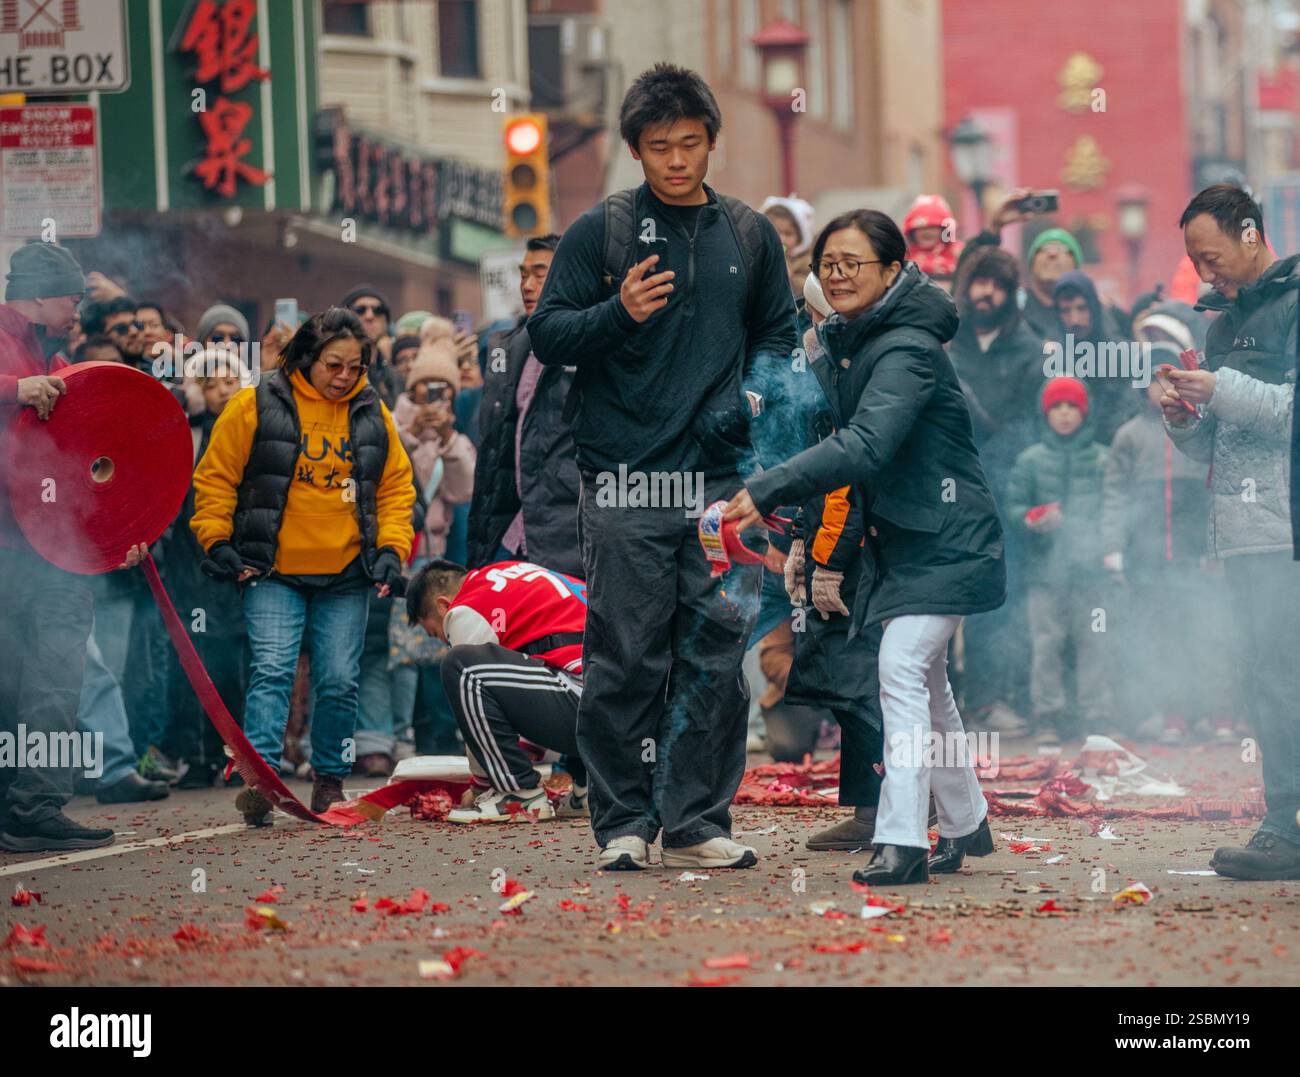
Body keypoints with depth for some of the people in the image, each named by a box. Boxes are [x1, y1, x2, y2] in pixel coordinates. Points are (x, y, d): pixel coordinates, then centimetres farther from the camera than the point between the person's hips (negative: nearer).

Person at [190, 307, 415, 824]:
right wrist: (216, 541, -6)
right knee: (273, 670, -16)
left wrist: (392, 548, 4)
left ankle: (330, 782, 17)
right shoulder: (256, 406, -3)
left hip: (346, 577, 3)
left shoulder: (372, 413, 8)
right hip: (272, 574, -3)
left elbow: (396, 485, 15)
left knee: (339, 682, 4)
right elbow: (215, 477, 2)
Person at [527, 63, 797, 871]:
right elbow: (548, 334, 1)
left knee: (717, 654, 2)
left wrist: (752, 394, 2)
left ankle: (697, 821, 7)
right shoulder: (602, 232, 3)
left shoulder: (749, 236, 13)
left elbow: (779, 331, 21)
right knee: (627, 659, -3)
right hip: (625, 479, -3)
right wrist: (618, 313, -17)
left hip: (722, 478, 3)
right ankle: (624, 823, 5)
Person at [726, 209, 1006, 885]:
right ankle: (965, 824, 33)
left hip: (943, 542, -10)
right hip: (903, 538, 10)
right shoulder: (853, 342, 9)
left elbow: (864, 446, -34)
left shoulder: (907, 350, -21)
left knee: (901, 670, -20)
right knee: (928, 684, 18)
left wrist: (767, 491, -39)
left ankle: (902, 841, -24)